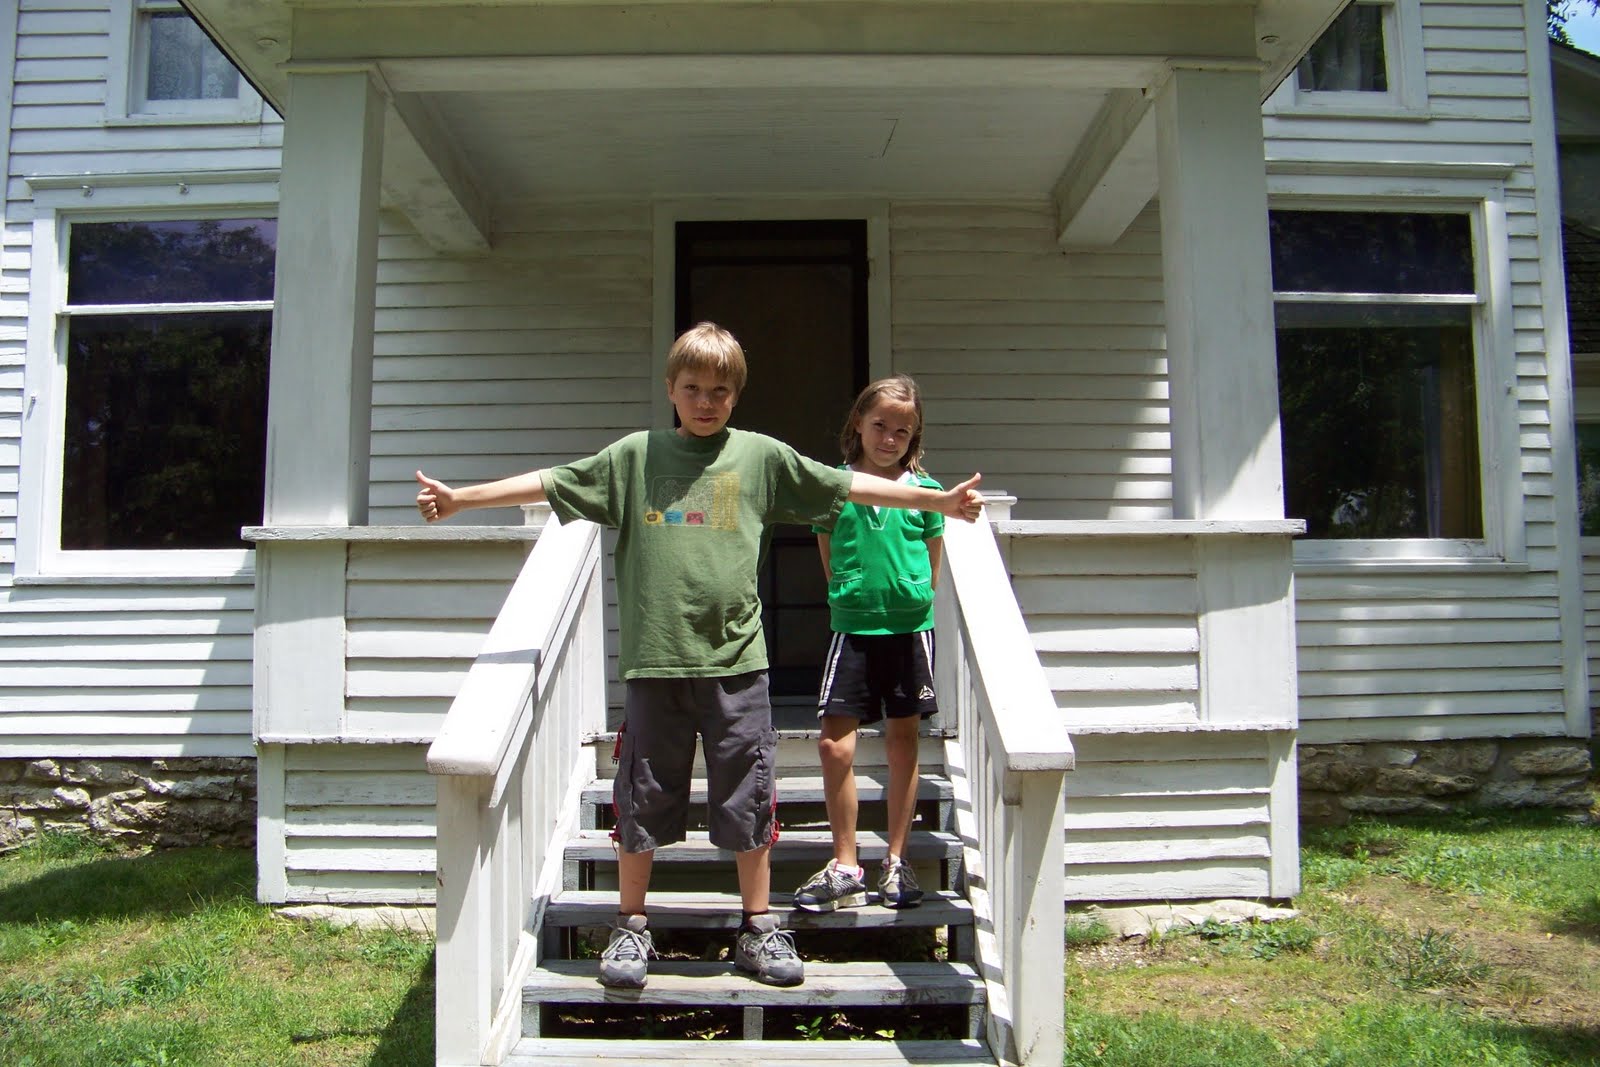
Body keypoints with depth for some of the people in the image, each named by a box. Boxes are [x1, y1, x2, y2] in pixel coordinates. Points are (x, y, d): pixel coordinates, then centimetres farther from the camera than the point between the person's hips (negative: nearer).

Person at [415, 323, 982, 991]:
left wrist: (940, 500, 5)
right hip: (652, 659, 0)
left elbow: (849, 486, 7)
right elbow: (548, 483, 8)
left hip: (735, 660, 0)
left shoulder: (762, 457, 7)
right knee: (643, 799, 9)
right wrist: (457, 497, 5)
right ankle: (631, 928, 25)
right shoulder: (635, 456, 7)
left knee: (748, 799, 7)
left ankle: (758, 929, 23)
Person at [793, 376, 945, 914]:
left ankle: (896, 863, 20)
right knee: (835, 743, -6)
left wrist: (913, 600, 7)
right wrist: (851, 598, 7)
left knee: (903, 739, 8)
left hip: (909, 627, 1)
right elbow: (828, 557, 11)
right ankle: (845, 868, 7)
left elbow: (934, 560, 12)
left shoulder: (925, 490, 3)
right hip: (851, 627, 0)